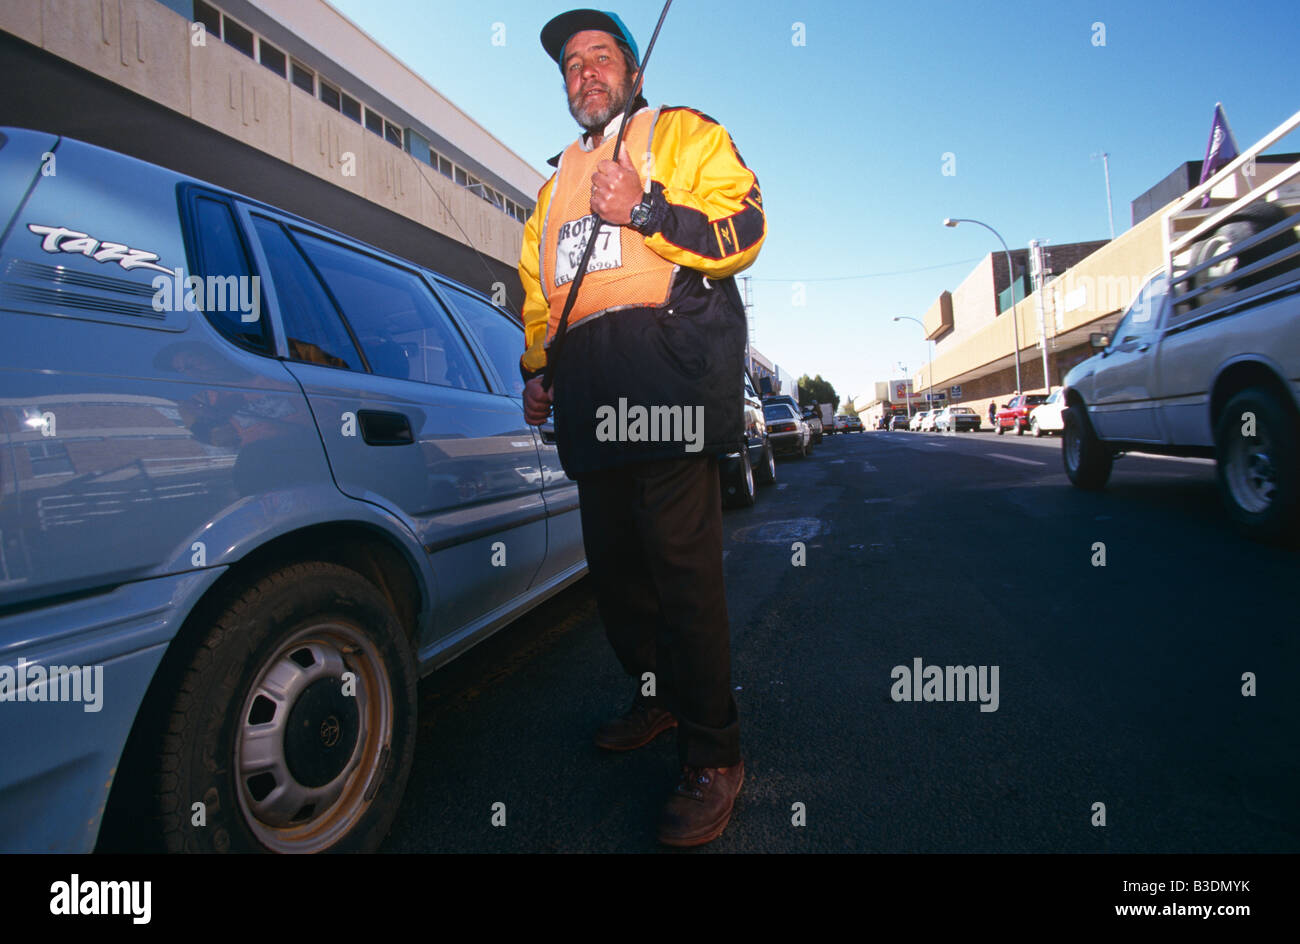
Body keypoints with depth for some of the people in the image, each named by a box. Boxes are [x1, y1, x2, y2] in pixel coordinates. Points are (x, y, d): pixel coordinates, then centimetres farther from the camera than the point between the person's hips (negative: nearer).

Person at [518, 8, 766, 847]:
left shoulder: (684, 134, 13)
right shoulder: (561, 176, 31)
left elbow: (744, 229, -2)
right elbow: (540, 284, 31)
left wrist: (647, 210, -12)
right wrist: (537, 369, 20)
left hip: (668, 366, -7)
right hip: (590, 386, 7)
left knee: (682, 563, -12)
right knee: (613, 559, 8)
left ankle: (714, 755, -1)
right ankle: (660, 695, 27)